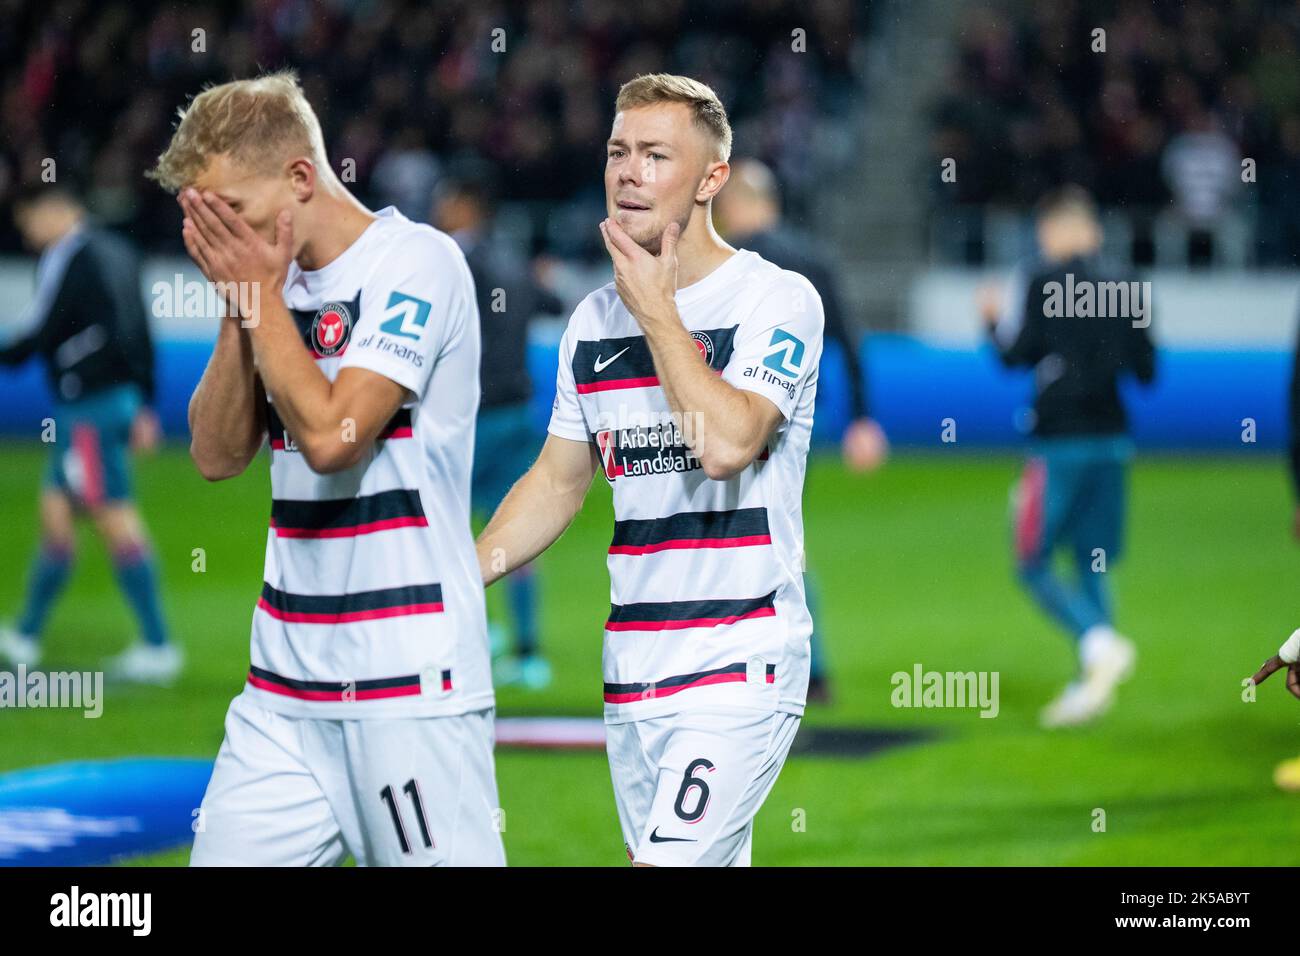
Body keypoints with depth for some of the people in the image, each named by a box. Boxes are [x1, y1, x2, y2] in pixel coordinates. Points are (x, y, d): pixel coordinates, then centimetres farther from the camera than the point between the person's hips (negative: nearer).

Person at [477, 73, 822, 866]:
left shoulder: (777, 300, -7)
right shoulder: (595, 321, 12)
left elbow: (726, 444, -23)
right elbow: (558, 481, 21)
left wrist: (656, 311, -13)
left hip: (740, 659, -6)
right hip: (632, 666, 6)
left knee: (668, 860, -18)